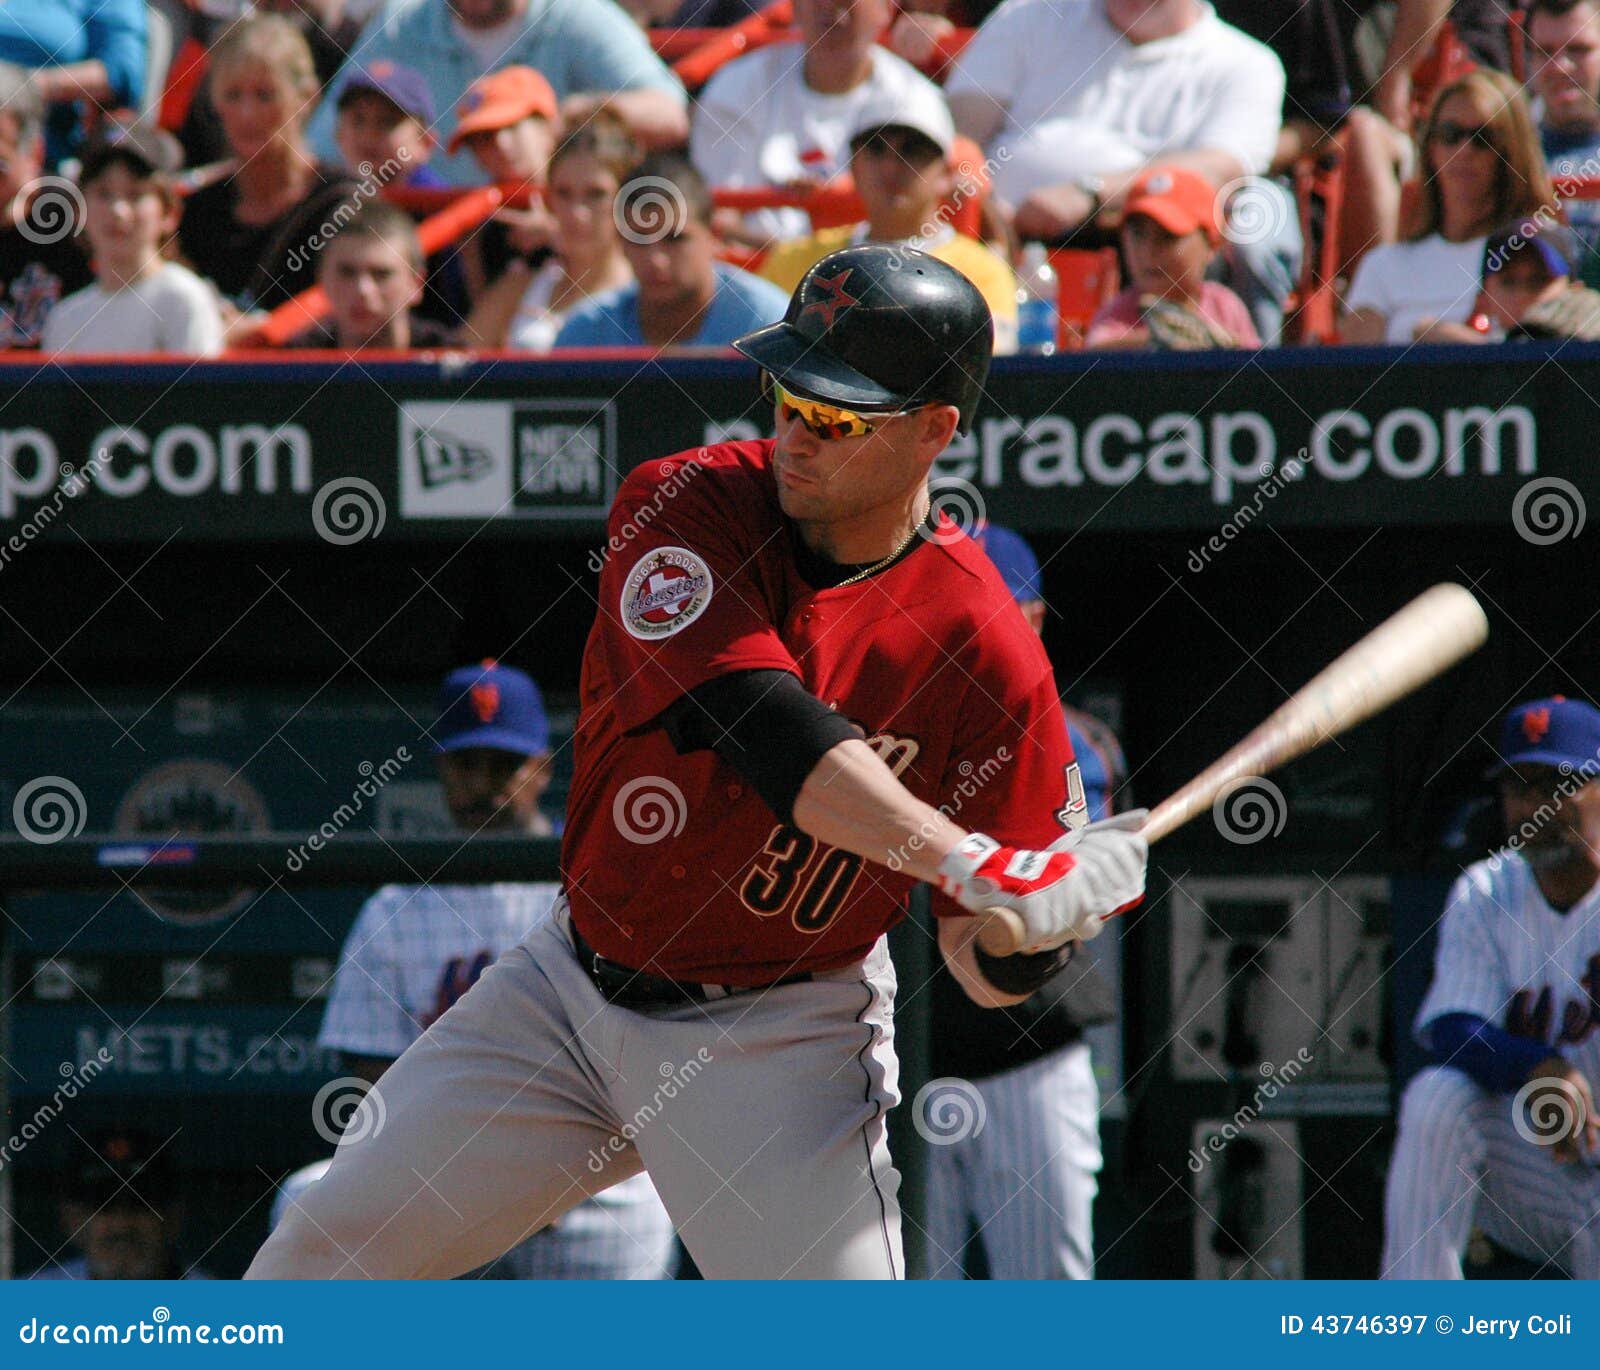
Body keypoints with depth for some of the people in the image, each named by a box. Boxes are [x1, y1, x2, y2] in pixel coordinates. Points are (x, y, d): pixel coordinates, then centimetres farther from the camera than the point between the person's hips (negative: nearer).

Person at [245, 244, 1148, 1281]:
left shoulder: (985, 649, -15)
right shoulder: (686, 505, -13)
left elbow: (988, 969, -10)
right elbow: (766, 728, -30)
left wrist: (1044, 932, -35)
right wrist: (973, 864, -42)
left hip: (777, 1043, -3)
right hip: (572, 986, 3)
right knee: (330, 1246, 5)